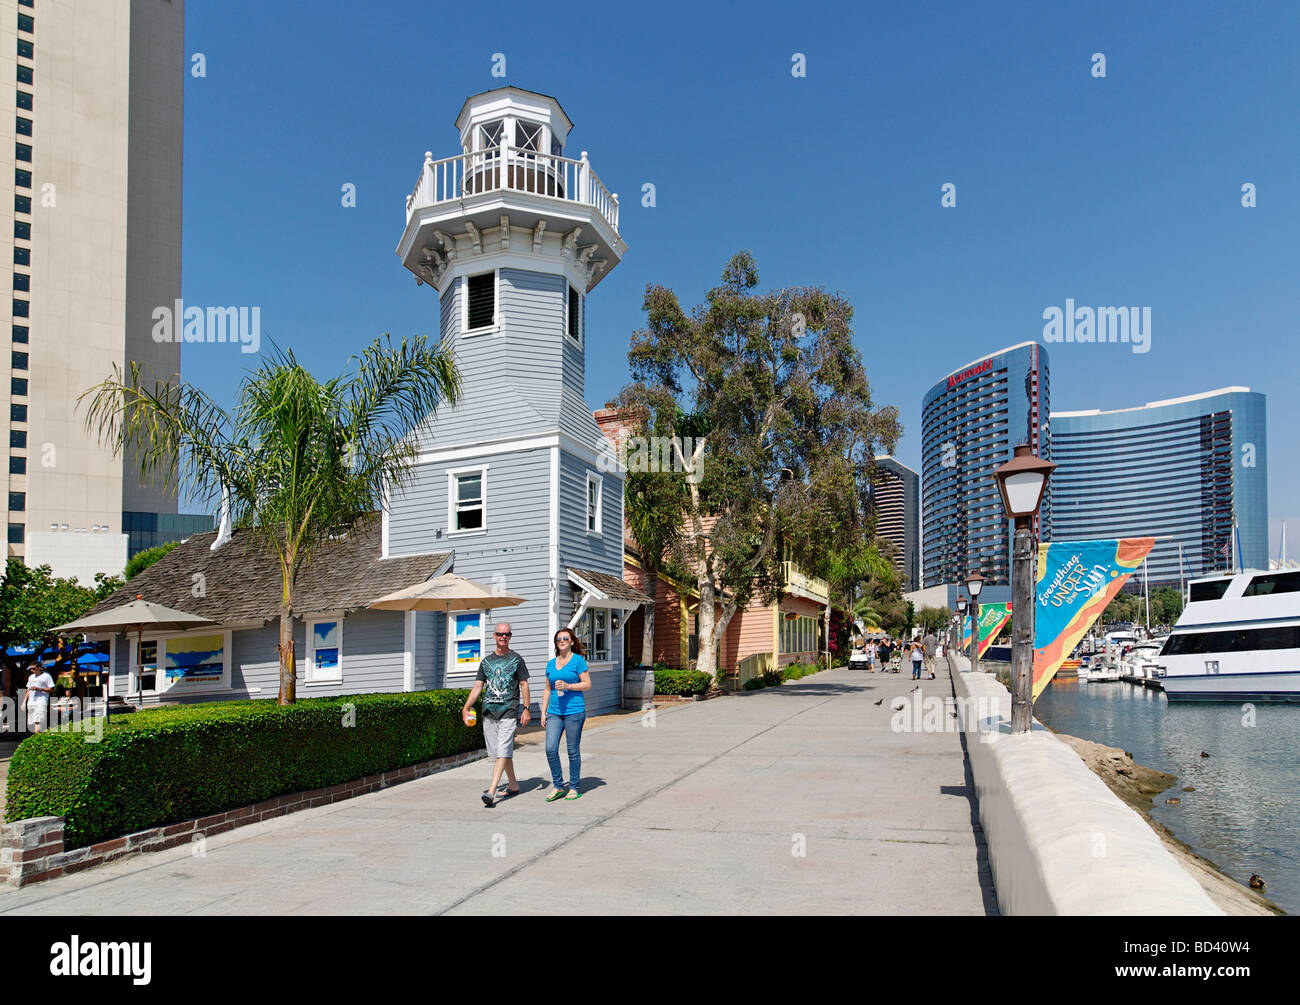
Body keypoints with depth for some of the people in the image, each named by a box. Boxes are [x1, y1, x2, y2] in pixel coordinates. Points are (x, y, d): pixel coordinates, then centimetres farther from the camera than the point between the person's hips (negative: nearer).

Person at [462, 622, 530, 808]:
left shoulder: (516, 659, 4)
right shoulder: (486, 661, 13)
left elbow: (524, 684, 4)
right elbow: (478, 686, 12)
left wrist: (526, 709, -5)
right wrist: (466, 708, 2)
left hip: (509, 711, -4)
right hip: (489, 711, 4)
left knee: (503, 752, -13)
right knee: (501, 752, 9)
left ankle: (491, 792, -20)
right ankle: (513, 785, 24)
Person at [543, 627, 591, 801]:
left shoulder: (578, 660, -1)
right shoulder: (551, 664, 14)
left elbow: (587, 685, -4)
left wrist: (568, 686, -16)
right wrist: (543, 712, 13)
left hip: (574, 711, -4)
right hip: (554, 712, 4)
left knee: (573, 751, 1)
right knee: (550, 749, -5)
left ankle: (574, 787, 14)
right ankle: (558, 786, 9)